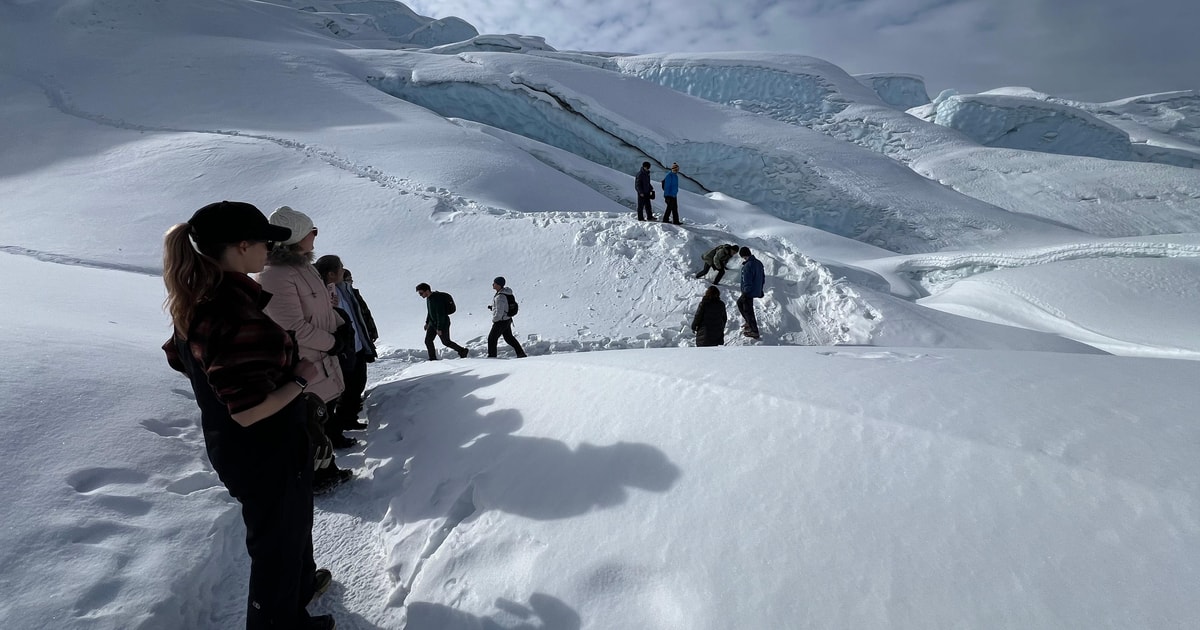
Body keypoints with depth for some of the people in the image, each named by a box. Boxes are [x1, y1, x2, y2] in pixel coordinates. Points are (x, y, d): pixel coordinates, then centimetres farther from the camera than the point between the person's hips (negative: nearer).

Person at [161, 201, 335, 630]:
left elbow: (179, 358, 12)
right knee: (277, 539, 16)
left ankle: (299, 584, 55)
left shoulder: (196, 300, -4)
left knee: (293, 521, 31)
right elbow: (249, 411, -32)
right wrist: (301, 379, -17)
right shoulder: (234, 314, -33)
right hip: (264, 452, -9)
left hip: (233, 445, 9)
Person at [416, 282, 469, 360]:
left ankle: (462, 351, 23)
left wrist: (439, 329, -26)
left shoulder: (437, 299, -28)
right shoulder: (429, 298, 2)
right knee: (428, 341, 1)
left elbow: (441, 315, -28)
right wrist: (427, 322, 21)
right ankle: (433, 358, 11)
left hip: (442, 324, -8)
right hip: (433, 323, 8)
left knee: (446, 342, 6)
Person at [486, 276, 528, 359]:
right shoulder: (506, 292, 2)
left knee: (492, 338, 4)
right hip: (508, 319, 10)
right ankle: (521, 353, 27)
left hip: (501, 321, -10)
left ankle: (491, 356, 14)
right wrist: (492, 307, 10)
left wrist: (494, 319, -9)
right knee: (508, 337, 22)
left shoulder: (500, 297, -28)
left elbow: (499, 313, -28)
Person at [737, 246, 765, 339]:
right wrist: (760, 289, 25)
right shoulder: (759, 263, 6)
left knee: (748, 310, 2)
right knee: (739, 302, 27)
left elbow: (747, 282, -24)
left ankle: (754, 331, 8)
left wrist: (745, 293, -18)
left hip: (749, 292, -10)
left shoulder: (747, 266, -24)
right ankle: (749, 322, 31)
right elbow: (763, 277, 15)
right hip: (757, 291, 10)